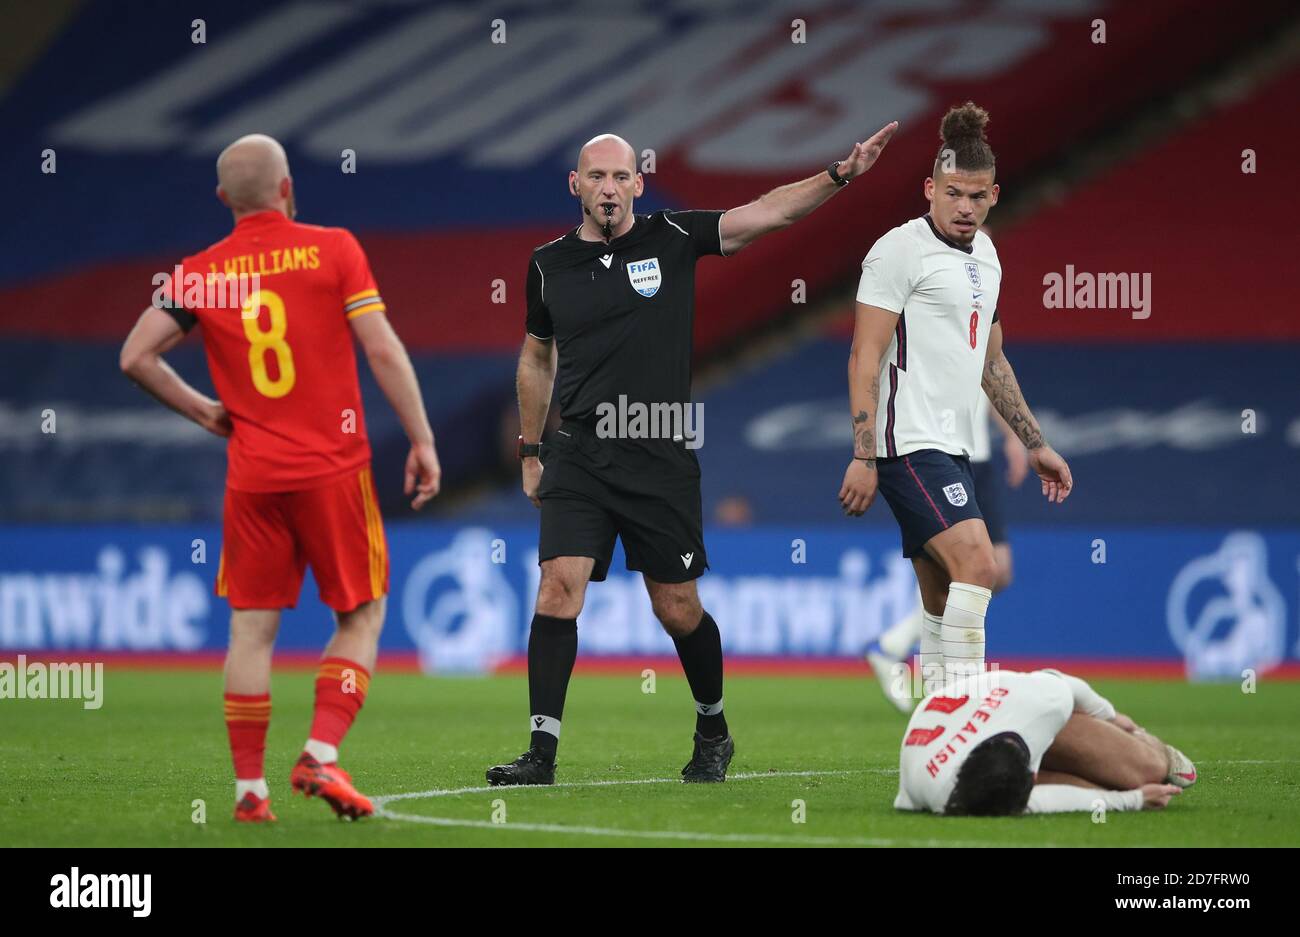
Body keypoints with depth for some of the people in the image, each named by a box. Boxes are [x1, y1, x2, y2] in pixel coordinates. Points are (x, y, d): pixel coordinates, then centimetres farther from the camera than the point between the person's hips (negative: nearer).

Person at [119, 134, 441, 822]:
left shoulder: (198, 274, 5)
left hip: (251, 476, 2)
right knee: (361, 617, 9)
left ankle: (249, 787, 5)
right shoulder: (333, 250, -3)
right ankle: (321, 757, -6)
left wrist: (201, 411, 16)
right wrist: (422, 440, -2)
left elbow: (136, 357, 3)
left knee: (251, 628, 7)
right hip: (334, 468, -2)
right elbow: (382, 350, -7)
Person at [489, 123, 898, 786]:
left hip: (661, 460, -1)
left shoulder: (672, 239, 1)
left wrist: (839, 174, -18)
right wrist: (529, 451, 20)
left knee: (678, 609, 4)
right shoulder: (548, 265, 6)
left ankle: (713, 731, 29)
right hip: (578, 458, 1)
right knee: (559, 587, -15)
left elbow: (769, 212, -5)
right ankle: (542, 751, -13)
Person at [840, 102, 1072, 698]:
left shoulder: (982, 253, 17)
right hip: (909, 443, -9)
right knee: (976, 562, -23)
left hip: (950, 448, 9)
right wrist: (863, 457, -18)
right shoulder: (900, 250, -8)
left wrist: (1035, 445, 25)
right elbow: (865, 358, -12)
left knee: (942, 601, 9)